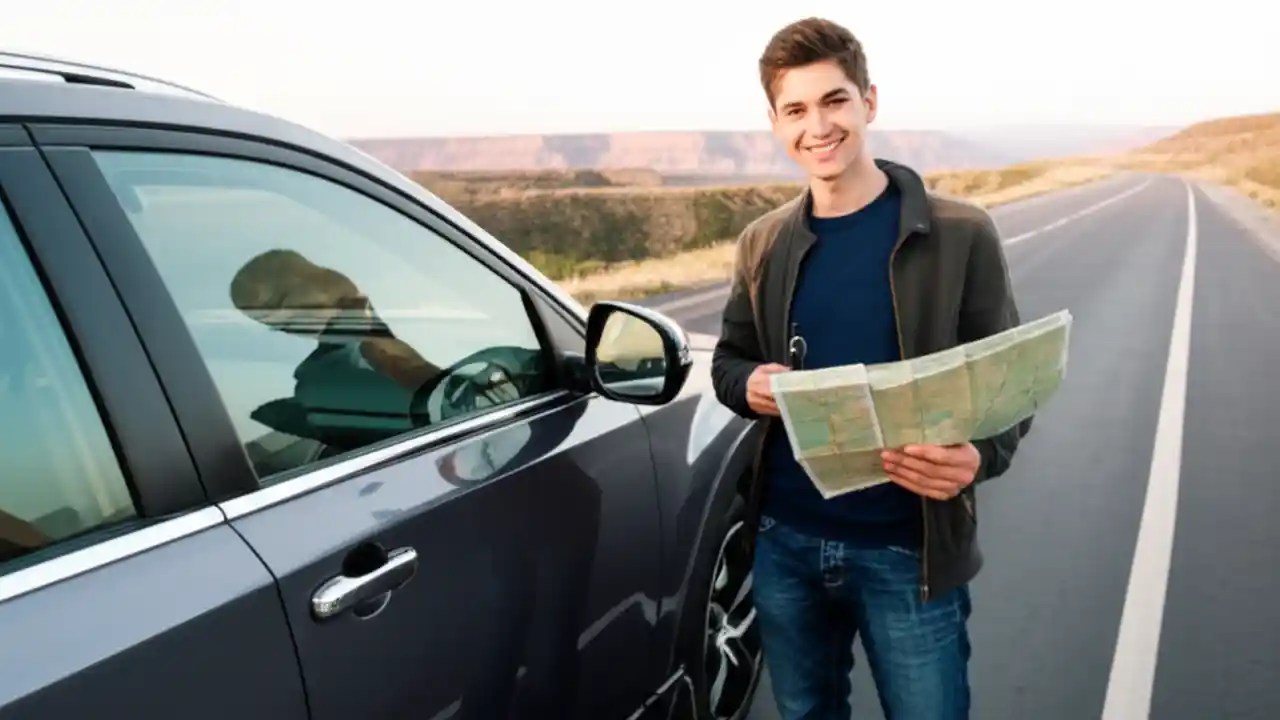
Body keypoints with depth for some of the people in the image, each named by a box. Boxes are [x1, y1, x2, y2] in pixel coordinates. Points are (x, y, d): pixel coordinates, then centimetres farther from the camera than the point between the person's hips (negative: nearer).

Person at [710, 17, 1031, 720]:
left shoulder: (960, 235, -8)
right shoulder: (763, 242, 3)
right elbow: (729, 358, 13)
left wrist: (978, 457, -28)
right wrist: (750, 384, -12)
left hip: (909, 551, -3)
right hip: (783, 541, 4)